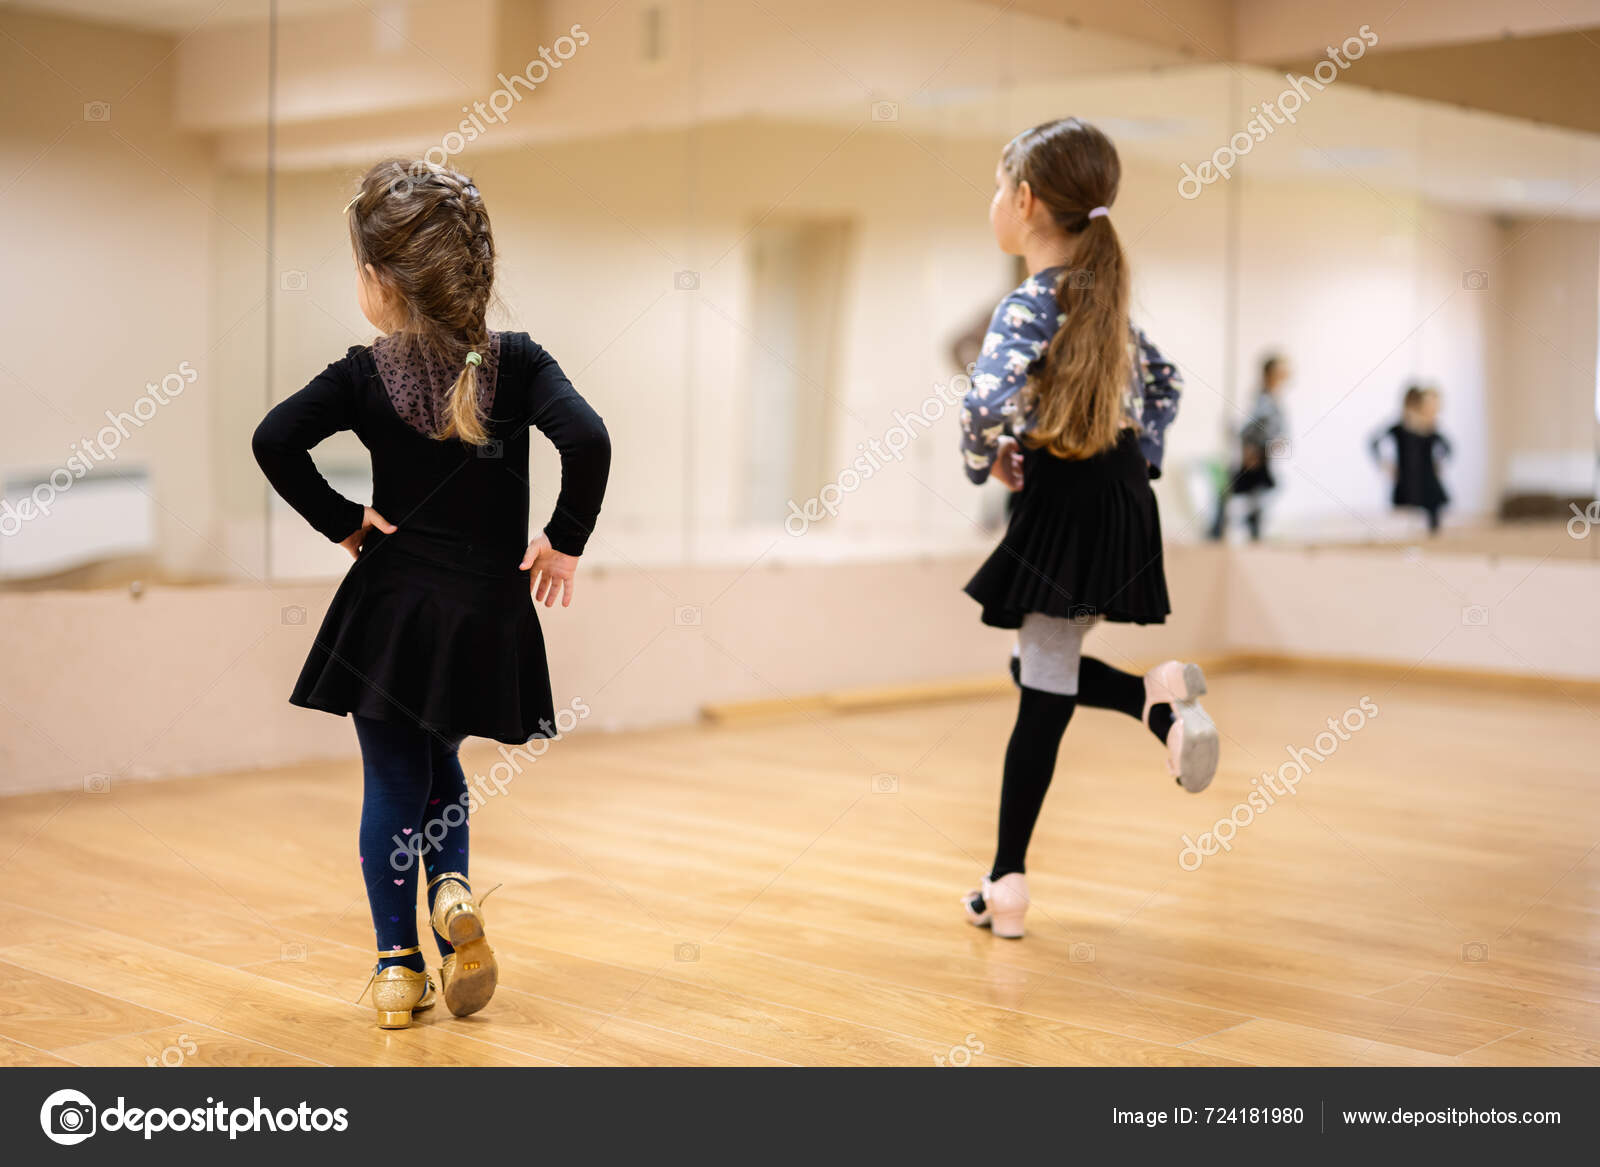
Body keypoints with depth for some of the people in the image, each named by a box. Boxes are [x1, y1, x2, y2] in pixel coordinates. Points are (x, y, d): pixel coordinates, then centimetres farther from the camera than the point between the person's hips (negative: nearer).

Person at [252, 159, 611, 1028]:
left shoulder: (363, 376, -7)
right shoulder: (517, 362, -8)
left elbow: (274, 440, -19)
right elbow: (587, 441, -22)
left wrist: (339, 521, -8)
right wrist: (565, 540, -10)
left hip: (389, 611, -1)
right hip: (486, 611, 1)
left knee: (393, 784, 10)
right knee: (438, 765, 23)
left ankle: (398, 965, 11)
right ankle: (453, 890, -1)